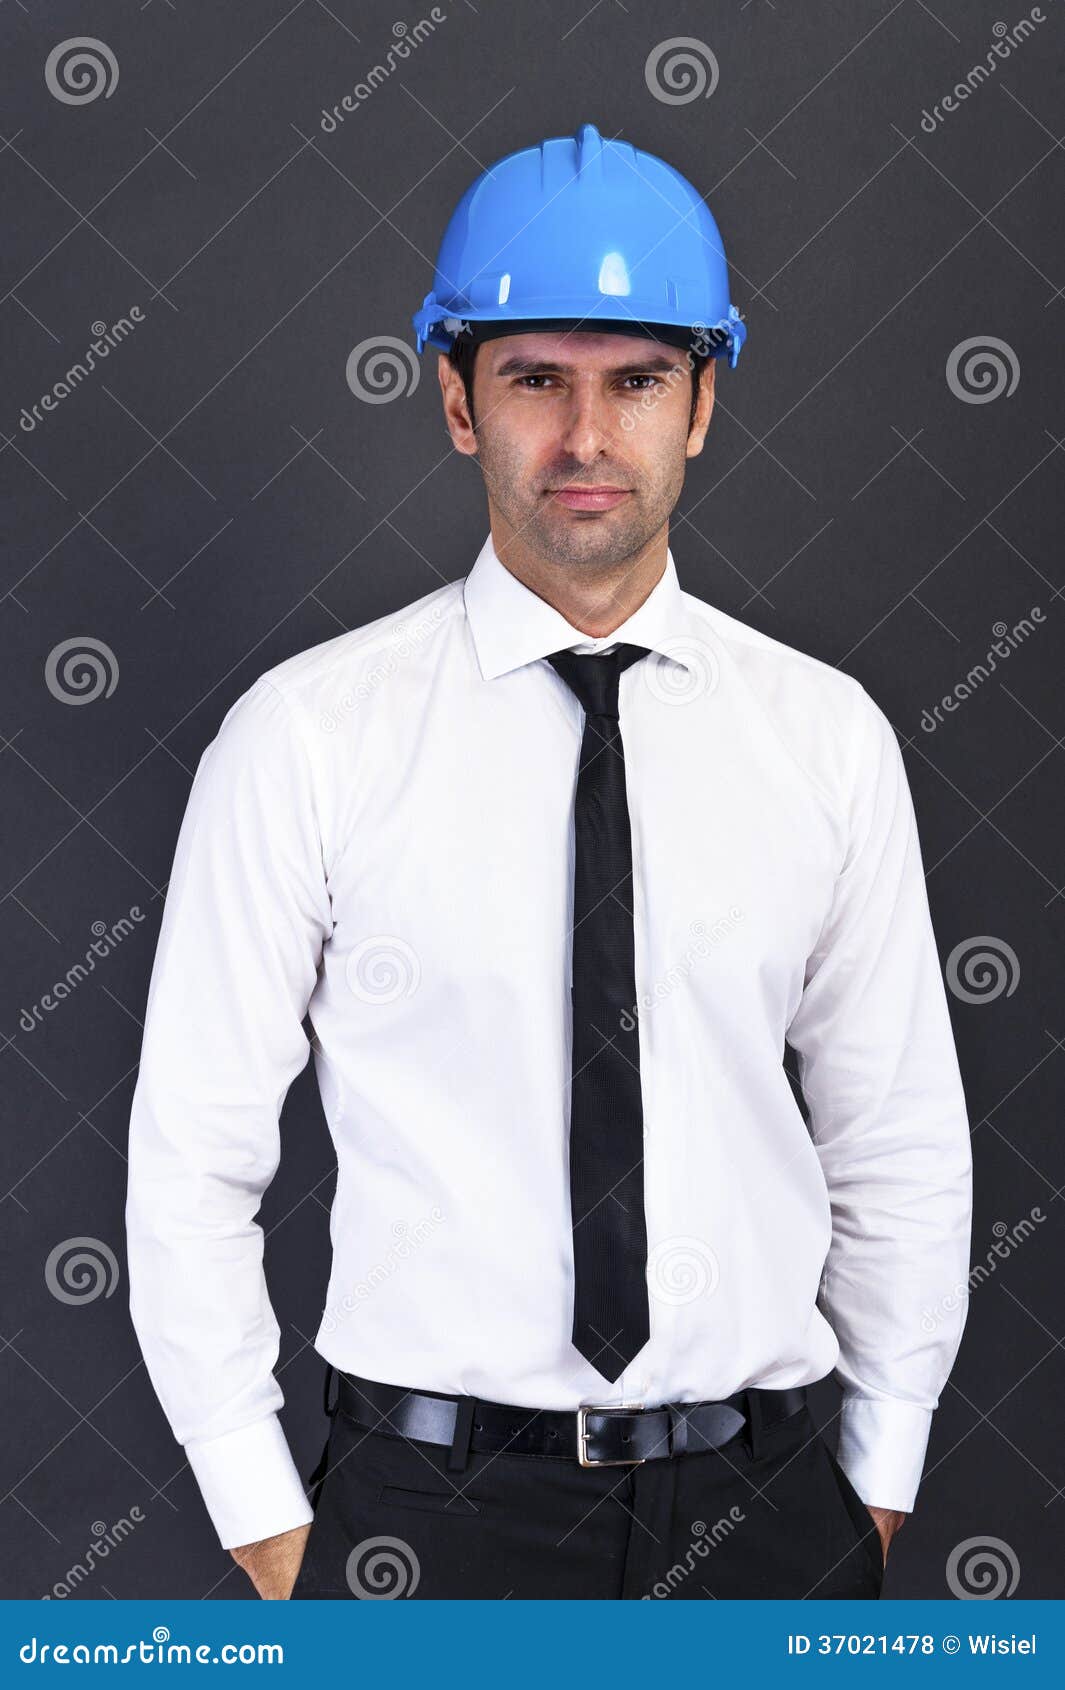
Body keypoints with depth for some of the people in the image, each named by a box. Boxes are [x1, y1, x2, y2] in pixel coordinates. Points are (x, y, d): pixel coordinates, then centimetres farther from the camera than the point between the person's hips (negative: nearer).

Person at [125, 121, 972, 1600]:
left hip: (761, 1510, 2)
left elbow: (900, 1145, 6)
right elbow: (194, 1158, -4)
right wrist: (267, 1530, -2)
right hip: (430, 1511, -2)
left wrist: (881, 1480, 7)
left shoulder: (830, 738, -1)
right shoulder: (306, 736, -8)